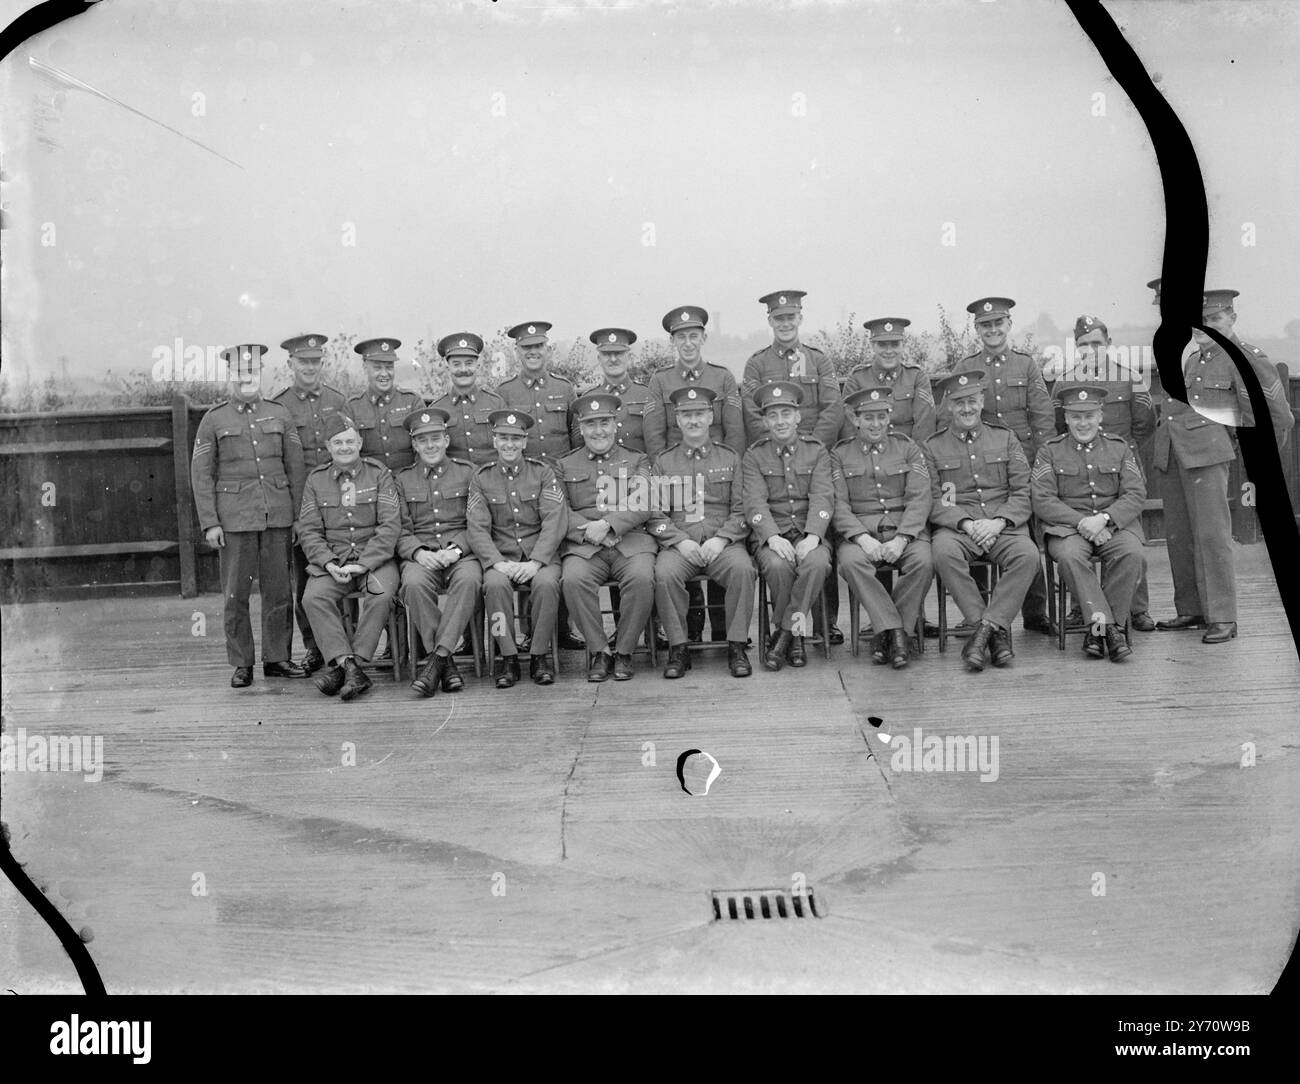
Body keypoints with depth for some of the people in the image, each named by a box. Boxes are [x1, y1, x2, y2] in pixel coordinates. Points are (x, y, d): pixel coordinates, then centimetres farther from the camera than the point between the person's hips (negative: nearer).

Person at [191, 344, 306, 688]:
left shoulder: (280, 415, 8)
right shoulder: (213, 420, 4)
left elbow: (295, 468, 8)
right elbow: (201, 475, 2)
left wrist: (299, 515, 3)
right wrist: (209, 523, -6)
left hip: (278, 517, 2)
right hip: (234, 518, -1)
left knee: (279, 590, 5)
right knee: (235, 594, 1)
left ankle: (277, 658, 16)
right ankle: (242, 665, 11)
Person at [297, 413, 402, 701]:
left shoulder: (379, 474, 3)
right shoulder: (315, 480, 11)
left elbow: (390, 526, -5)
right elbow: (308, 530, 6)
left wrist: (363, 564, -15)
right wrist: (329, 563, -12)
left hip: (375, 557, -2)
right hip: (332, 561, 2)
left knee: (381, 596, -32)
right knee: (313, 597, -27)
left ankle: (340, 666, -25)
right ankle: (351, 668, -30)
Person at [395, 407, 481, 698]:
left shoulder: (467, 472, 11)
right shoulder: (403, 479, 16)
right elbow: (401, 530, 9)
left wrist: (458, 549, -12)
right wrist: (418, 552, -12)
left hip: (462, 552, -1)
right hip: (421, 555, 1)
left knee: (469, 579, -36)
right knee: (413, 583, -33)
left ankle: (438, 657, -32)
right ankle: (447, 662, -25)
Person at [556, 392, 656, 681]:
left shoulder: (637, 461, 19)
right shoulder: (564, 466, 21)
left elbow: (642, 506, 3)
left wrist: (608, 524, -13)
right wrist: (588, 529, -10)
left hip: (631, 542, 0)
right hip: (583, 546, 1)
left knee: (642, 577, -32)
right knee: (573, 579, -32)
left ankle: (623, 652, -13)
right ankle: (598, 652, -15)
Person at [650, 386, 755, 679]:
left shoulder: (731, 458, 14)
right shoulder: (663, 463, 14)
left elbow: (742, 510, 6)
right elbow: (655, 514, 6)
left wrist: (721, 539, -10)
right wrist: (680, 541, -10)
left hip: (724, 543, 0)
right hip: (679, 543, 0)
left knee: (742, 568, -32)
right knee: (665, 573, -32)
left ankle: (737, 647, -18)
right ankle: (678, 648, -17)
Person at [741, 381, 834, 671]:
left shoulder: (817, 451, 11)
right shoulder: (754, 456, 8)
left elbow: (823, 499, -2)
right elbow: (755, 503, -5)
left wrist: (812, 536, -21)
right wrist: (773, 537, -24)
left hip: (808, 534, 1)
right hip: (771, 535, -1)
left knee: (817, 561, -33)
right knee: (778, 565, -34)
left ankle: (784, 634, -18)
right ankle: (797, 632, -11)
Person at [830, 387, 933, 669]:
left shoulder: (908, 448, 11)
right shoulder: (840, 454, 11)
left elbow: (919, 499, 0)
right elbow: (838, 504, 0)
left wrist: (900, 540, -16)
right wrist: (863, 538, -17)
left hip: (906, 529, 1)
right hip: (860, 531, 0)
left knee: (923, 561, -31)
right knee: (851, 561, -34)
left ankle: (884, 632, -17)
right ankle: (896, 632, -26)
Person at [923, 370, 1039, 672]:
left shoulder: (1005, 438, 15)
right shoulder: (932, 447, 11)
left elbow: (1023, 493, 7)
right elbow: (932, 501, 2)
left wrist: (998, 522, -11)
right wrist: (966, 523, -15)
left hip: (1005, 525, 1)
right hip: (956, 526, -1)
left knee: (1028, 555, -31)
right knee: (944, 552, -35)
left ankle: (985, 627, -24)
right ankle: (997, 630, -26)